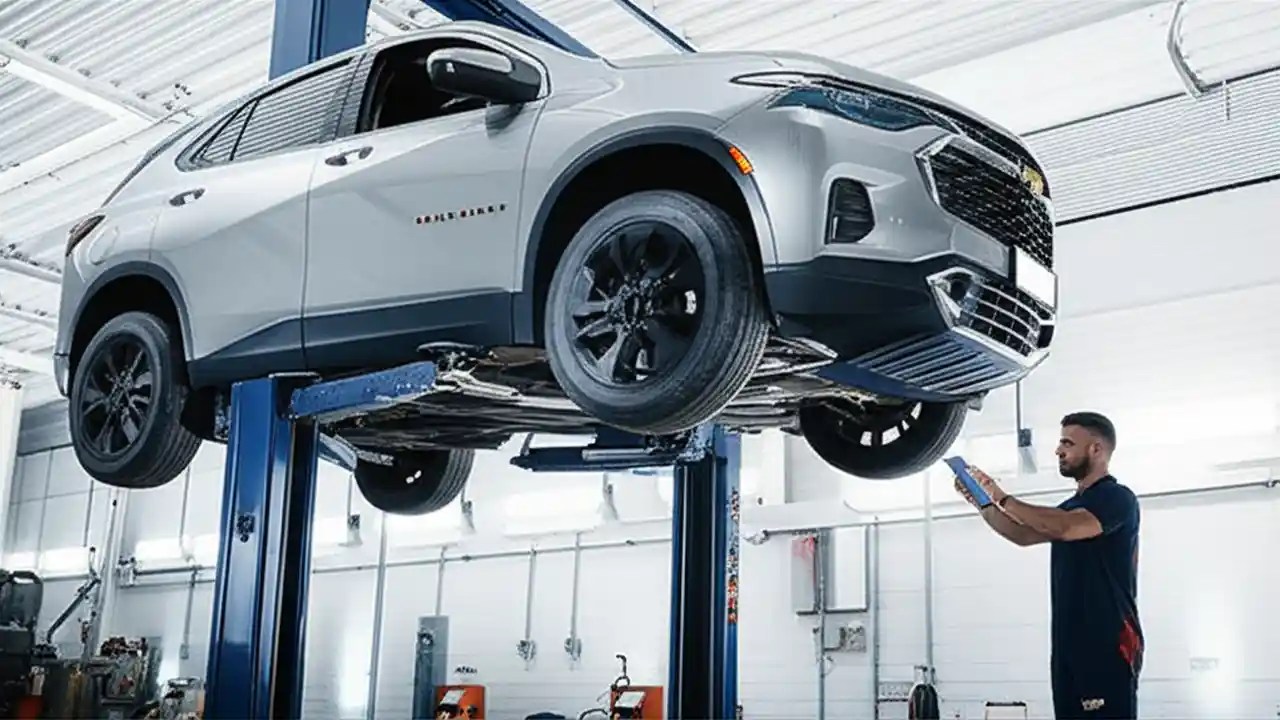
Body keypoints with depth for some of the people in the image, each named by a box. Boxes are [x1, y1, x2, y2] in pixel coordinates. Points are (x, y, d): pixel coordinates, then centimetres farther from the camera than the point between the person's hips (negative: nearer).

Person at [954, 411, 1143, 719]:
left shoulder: (1118, 498, -8)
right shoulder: (1072, 505, 22)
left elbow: (1065, 528, -23)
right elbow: (1024, 535, 20)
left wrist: (1002, 499, -17)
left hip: (1109, 642, -9)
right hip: (1070, 642, 9)